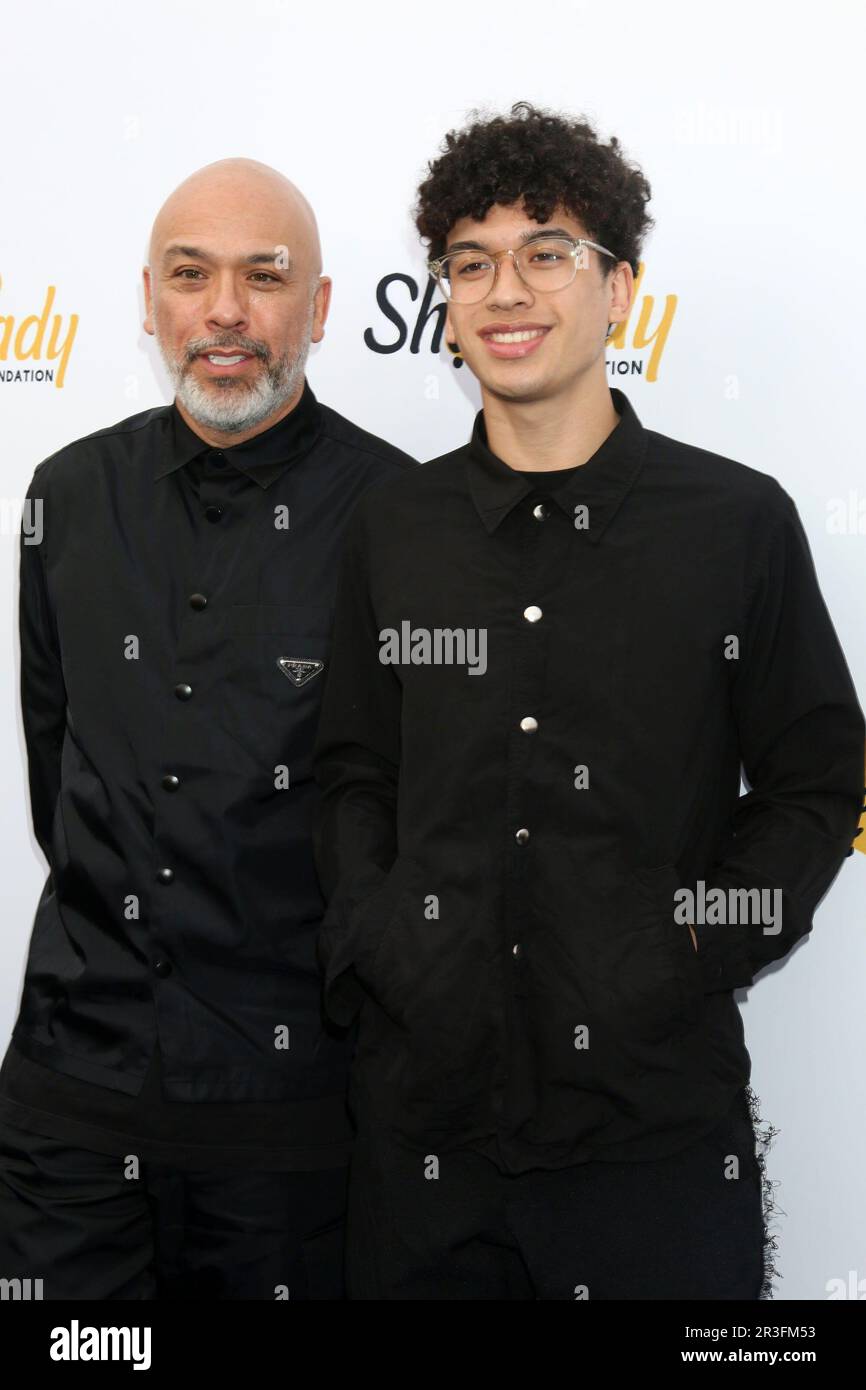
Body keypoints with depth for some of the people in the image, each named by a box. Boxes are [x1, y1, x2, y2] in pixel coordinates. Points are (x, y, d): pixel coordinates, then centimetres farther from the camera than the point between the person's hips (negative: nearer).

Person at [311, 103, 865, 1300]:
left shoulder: (740, 521, -2)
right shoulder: (392, 530, 6)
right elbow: (353, 774, 11)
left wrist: (703, 942, -8)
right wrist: (370, 938, -3)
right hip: (425, 1104, 3)